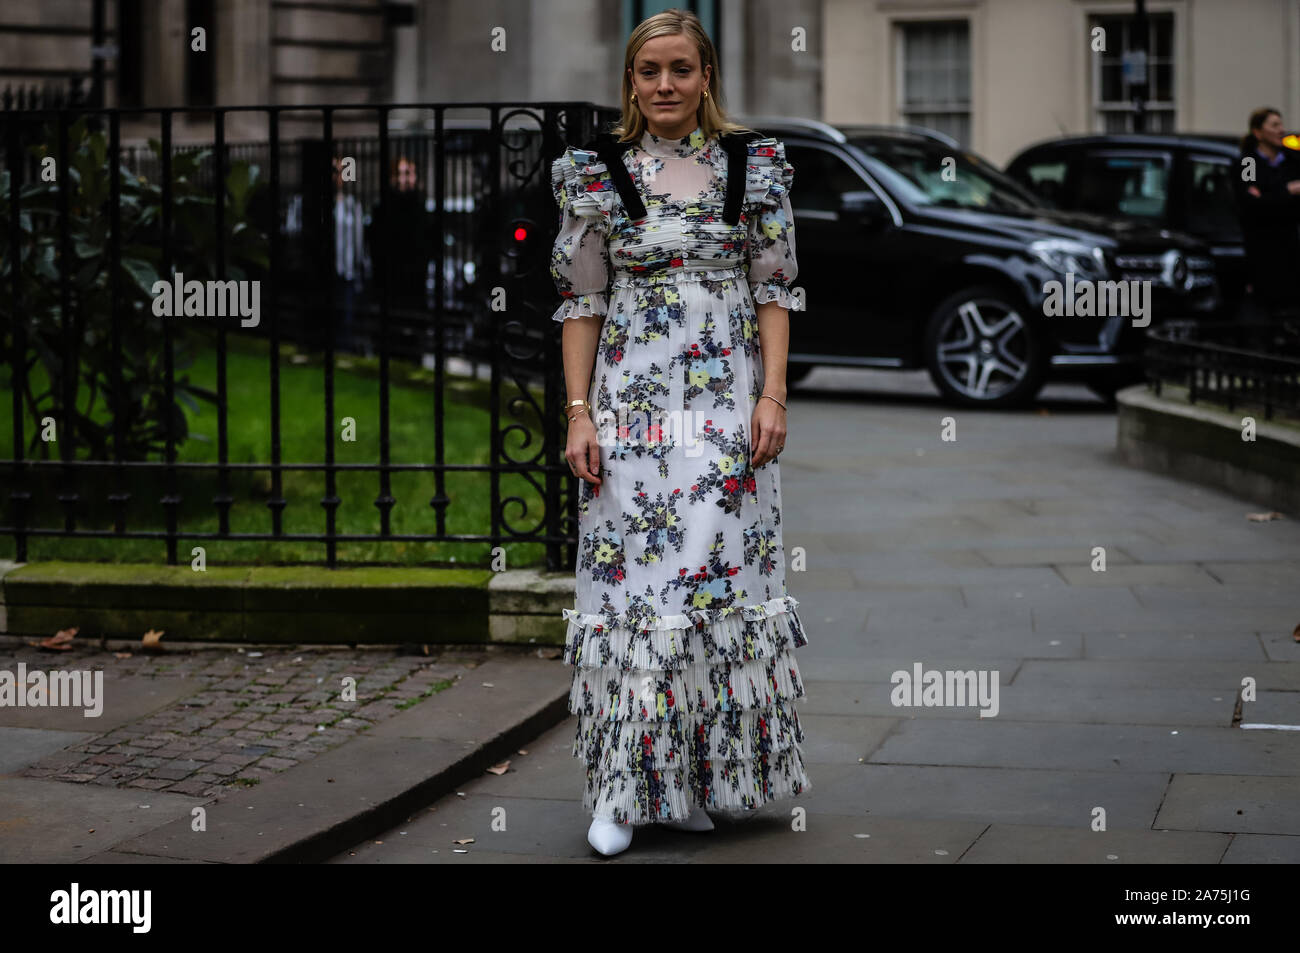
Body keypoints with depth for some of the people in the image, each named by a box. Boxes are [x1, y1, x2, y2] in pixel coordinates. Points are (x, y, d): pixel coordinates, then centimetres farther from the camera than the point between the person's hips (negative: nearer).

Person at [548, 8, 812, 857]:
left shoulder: (755, 164, 4)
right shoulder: (597, 172, 4)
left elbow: (775, 288, 4)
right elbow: (581, 300, 4)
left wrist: (773, 395, -5)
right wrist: (579, 413, -3)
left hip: (728, 397, 1)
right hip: (633, 397, 0)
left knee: (720, 567, -1)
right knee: (629, 576, -4)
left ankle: (692, 782, 11)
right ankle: (624, 788, 2)